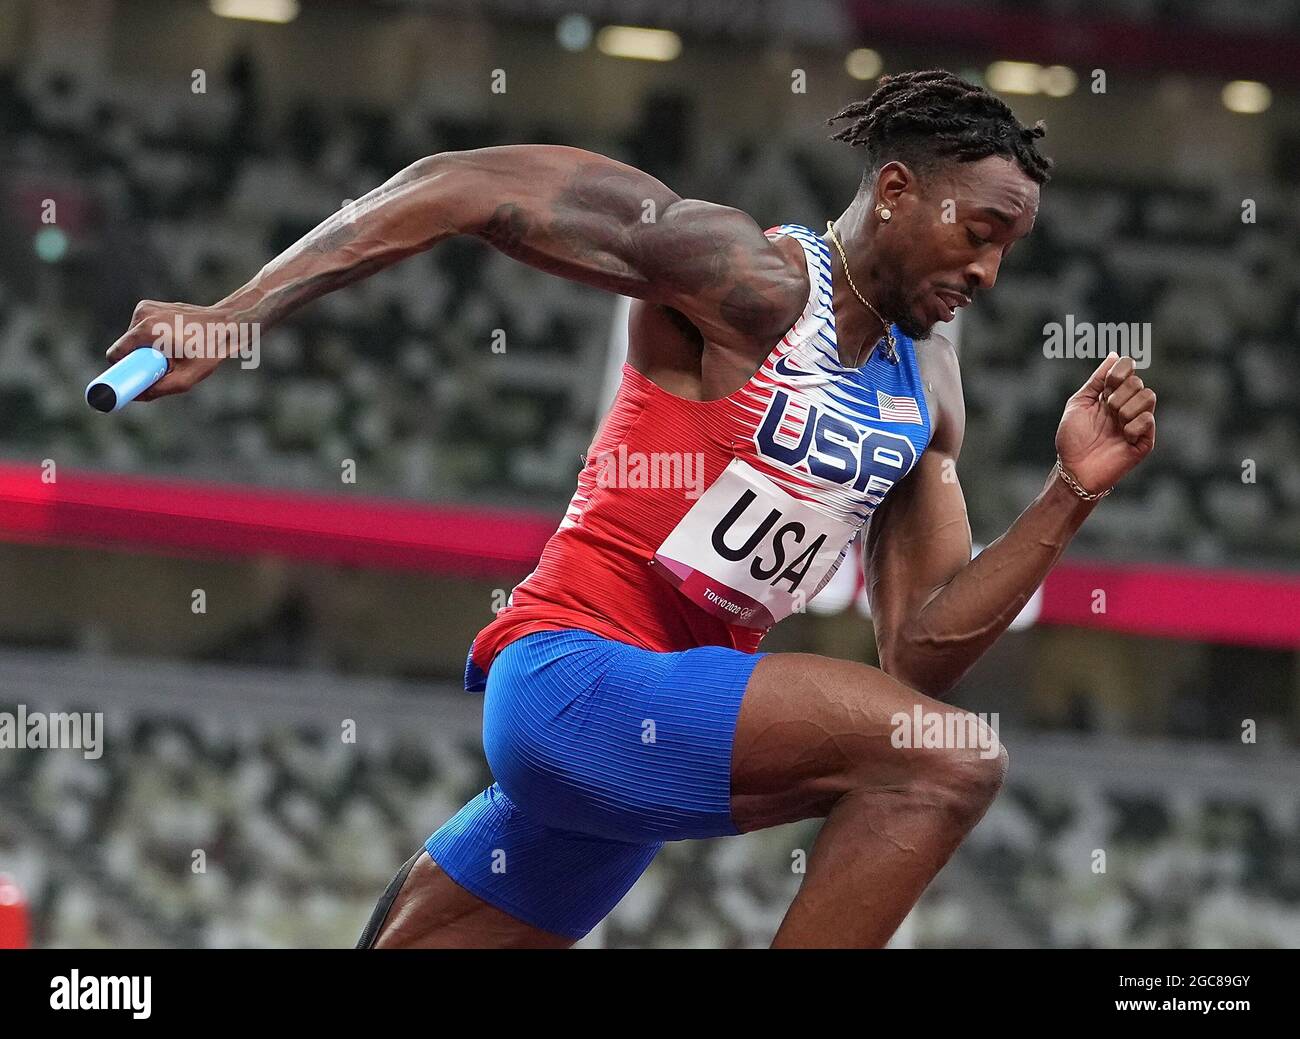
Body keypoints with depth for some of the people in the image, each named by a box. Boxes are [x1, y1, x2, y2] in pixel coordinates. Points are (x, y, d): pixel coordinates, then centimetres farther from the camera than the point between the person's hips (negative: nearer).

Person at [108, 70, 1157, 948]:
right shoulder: (750, 279, -11)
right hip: (577, 672, -9)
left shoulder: (928, 390, 14)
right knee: (949, 762, -23)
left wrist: (1072, 493, 0)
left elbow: (919, 654, 10)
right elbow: (464, 187, -15)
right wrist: (235, 315, -21)